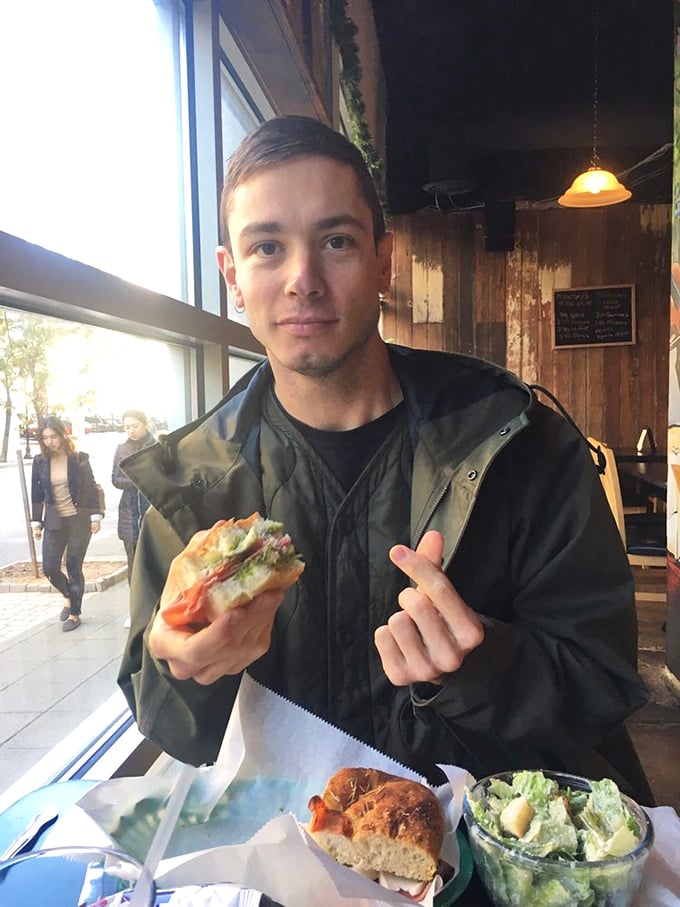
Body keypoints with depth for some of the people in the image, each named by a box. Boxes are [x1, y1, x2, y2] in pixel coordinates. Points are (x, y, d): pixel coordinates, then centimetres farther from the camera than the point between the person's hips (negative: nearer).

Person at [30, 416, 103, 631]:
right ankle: (69, 596, 29)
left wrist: (95, 517, -4)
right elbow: (36, 494, 6)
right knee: (49, 568, -2)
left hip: (79, 519, -3)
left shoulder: (79, 458, -5)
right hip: (54, 521, 3)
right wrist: (36, 523, 4)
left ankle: (74, 614, 15)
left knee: (73, 567, 0)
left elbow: (91, 488, -1)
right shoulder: (40, 461, 1)